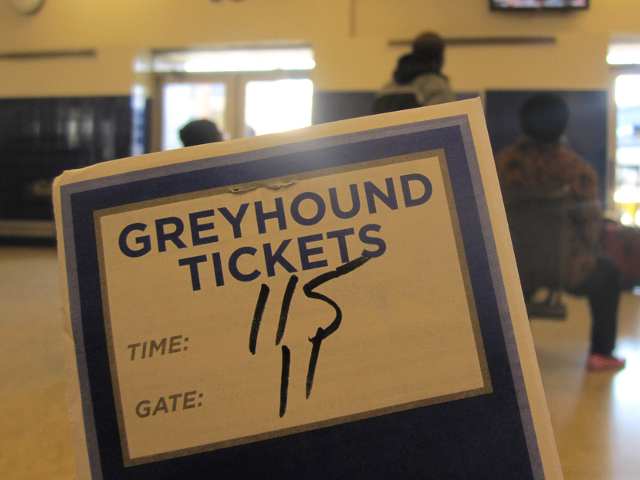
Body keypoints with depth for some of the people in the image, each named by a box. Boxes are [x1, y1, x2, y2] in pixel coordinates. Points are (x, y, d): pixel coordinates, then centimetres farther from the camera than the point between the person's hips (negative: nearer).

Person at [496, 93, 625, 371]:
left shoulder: (504, 162, -9)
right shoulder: (578, 170, -15)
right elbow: (590, 224, -9)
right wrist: (586, 257, 12)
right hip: (566, 271, -2)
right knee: (607, 272, 29)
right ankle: (601, 353, 29)